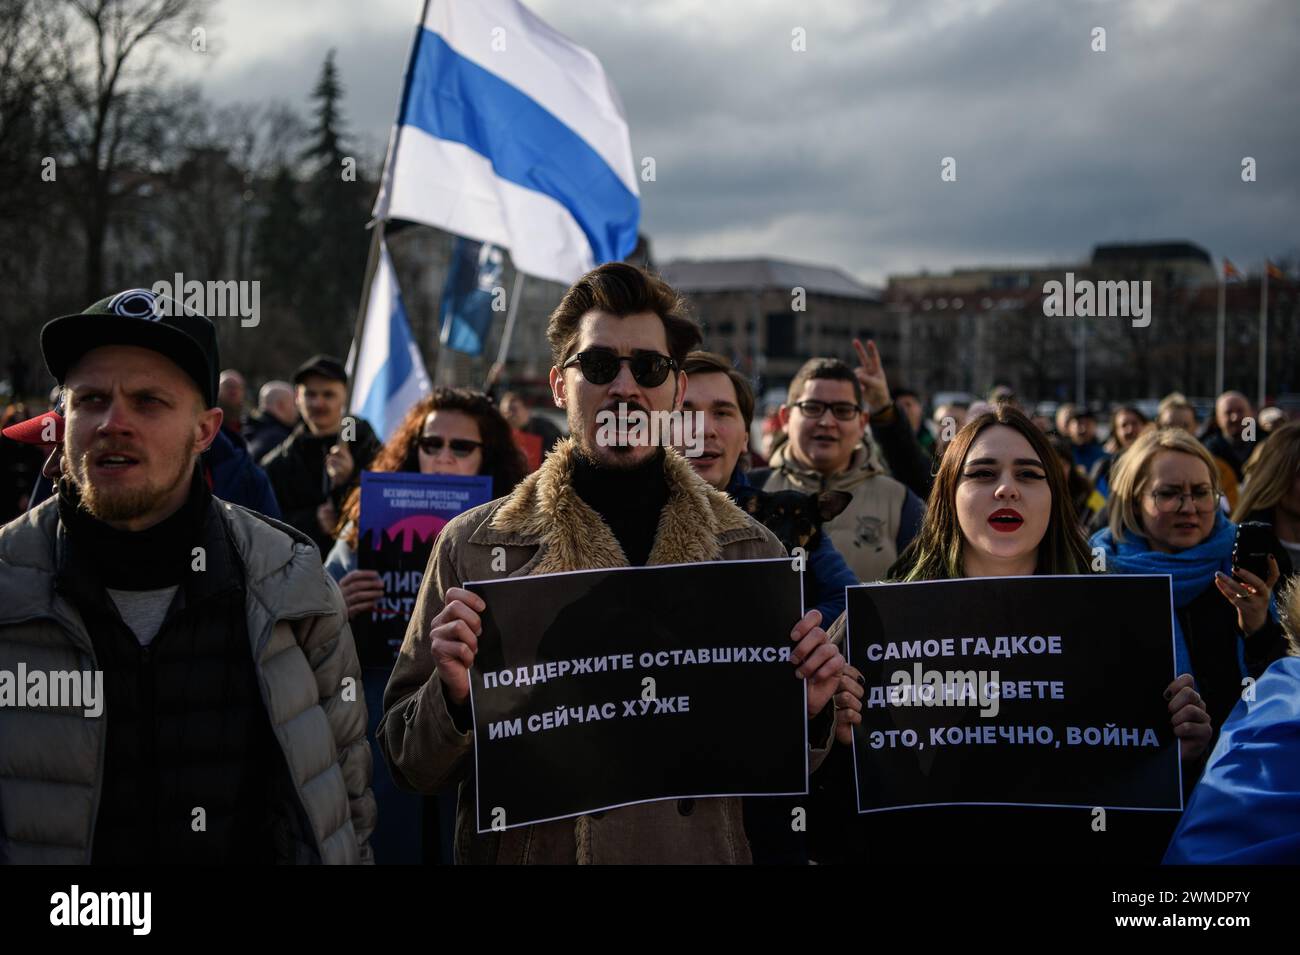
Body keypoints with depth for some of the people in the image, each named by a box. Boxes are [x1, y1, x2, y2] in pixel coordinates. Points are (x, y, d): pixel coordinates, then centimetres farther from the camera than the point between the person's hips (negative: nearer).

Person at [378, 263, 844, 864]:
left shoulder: (751, 549, -3)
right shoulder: (473, 546, -9)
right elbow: (411, 767, -4)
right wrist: (456, 694, -22)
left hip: (699, 848, 2)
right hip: (530, 849, -1)